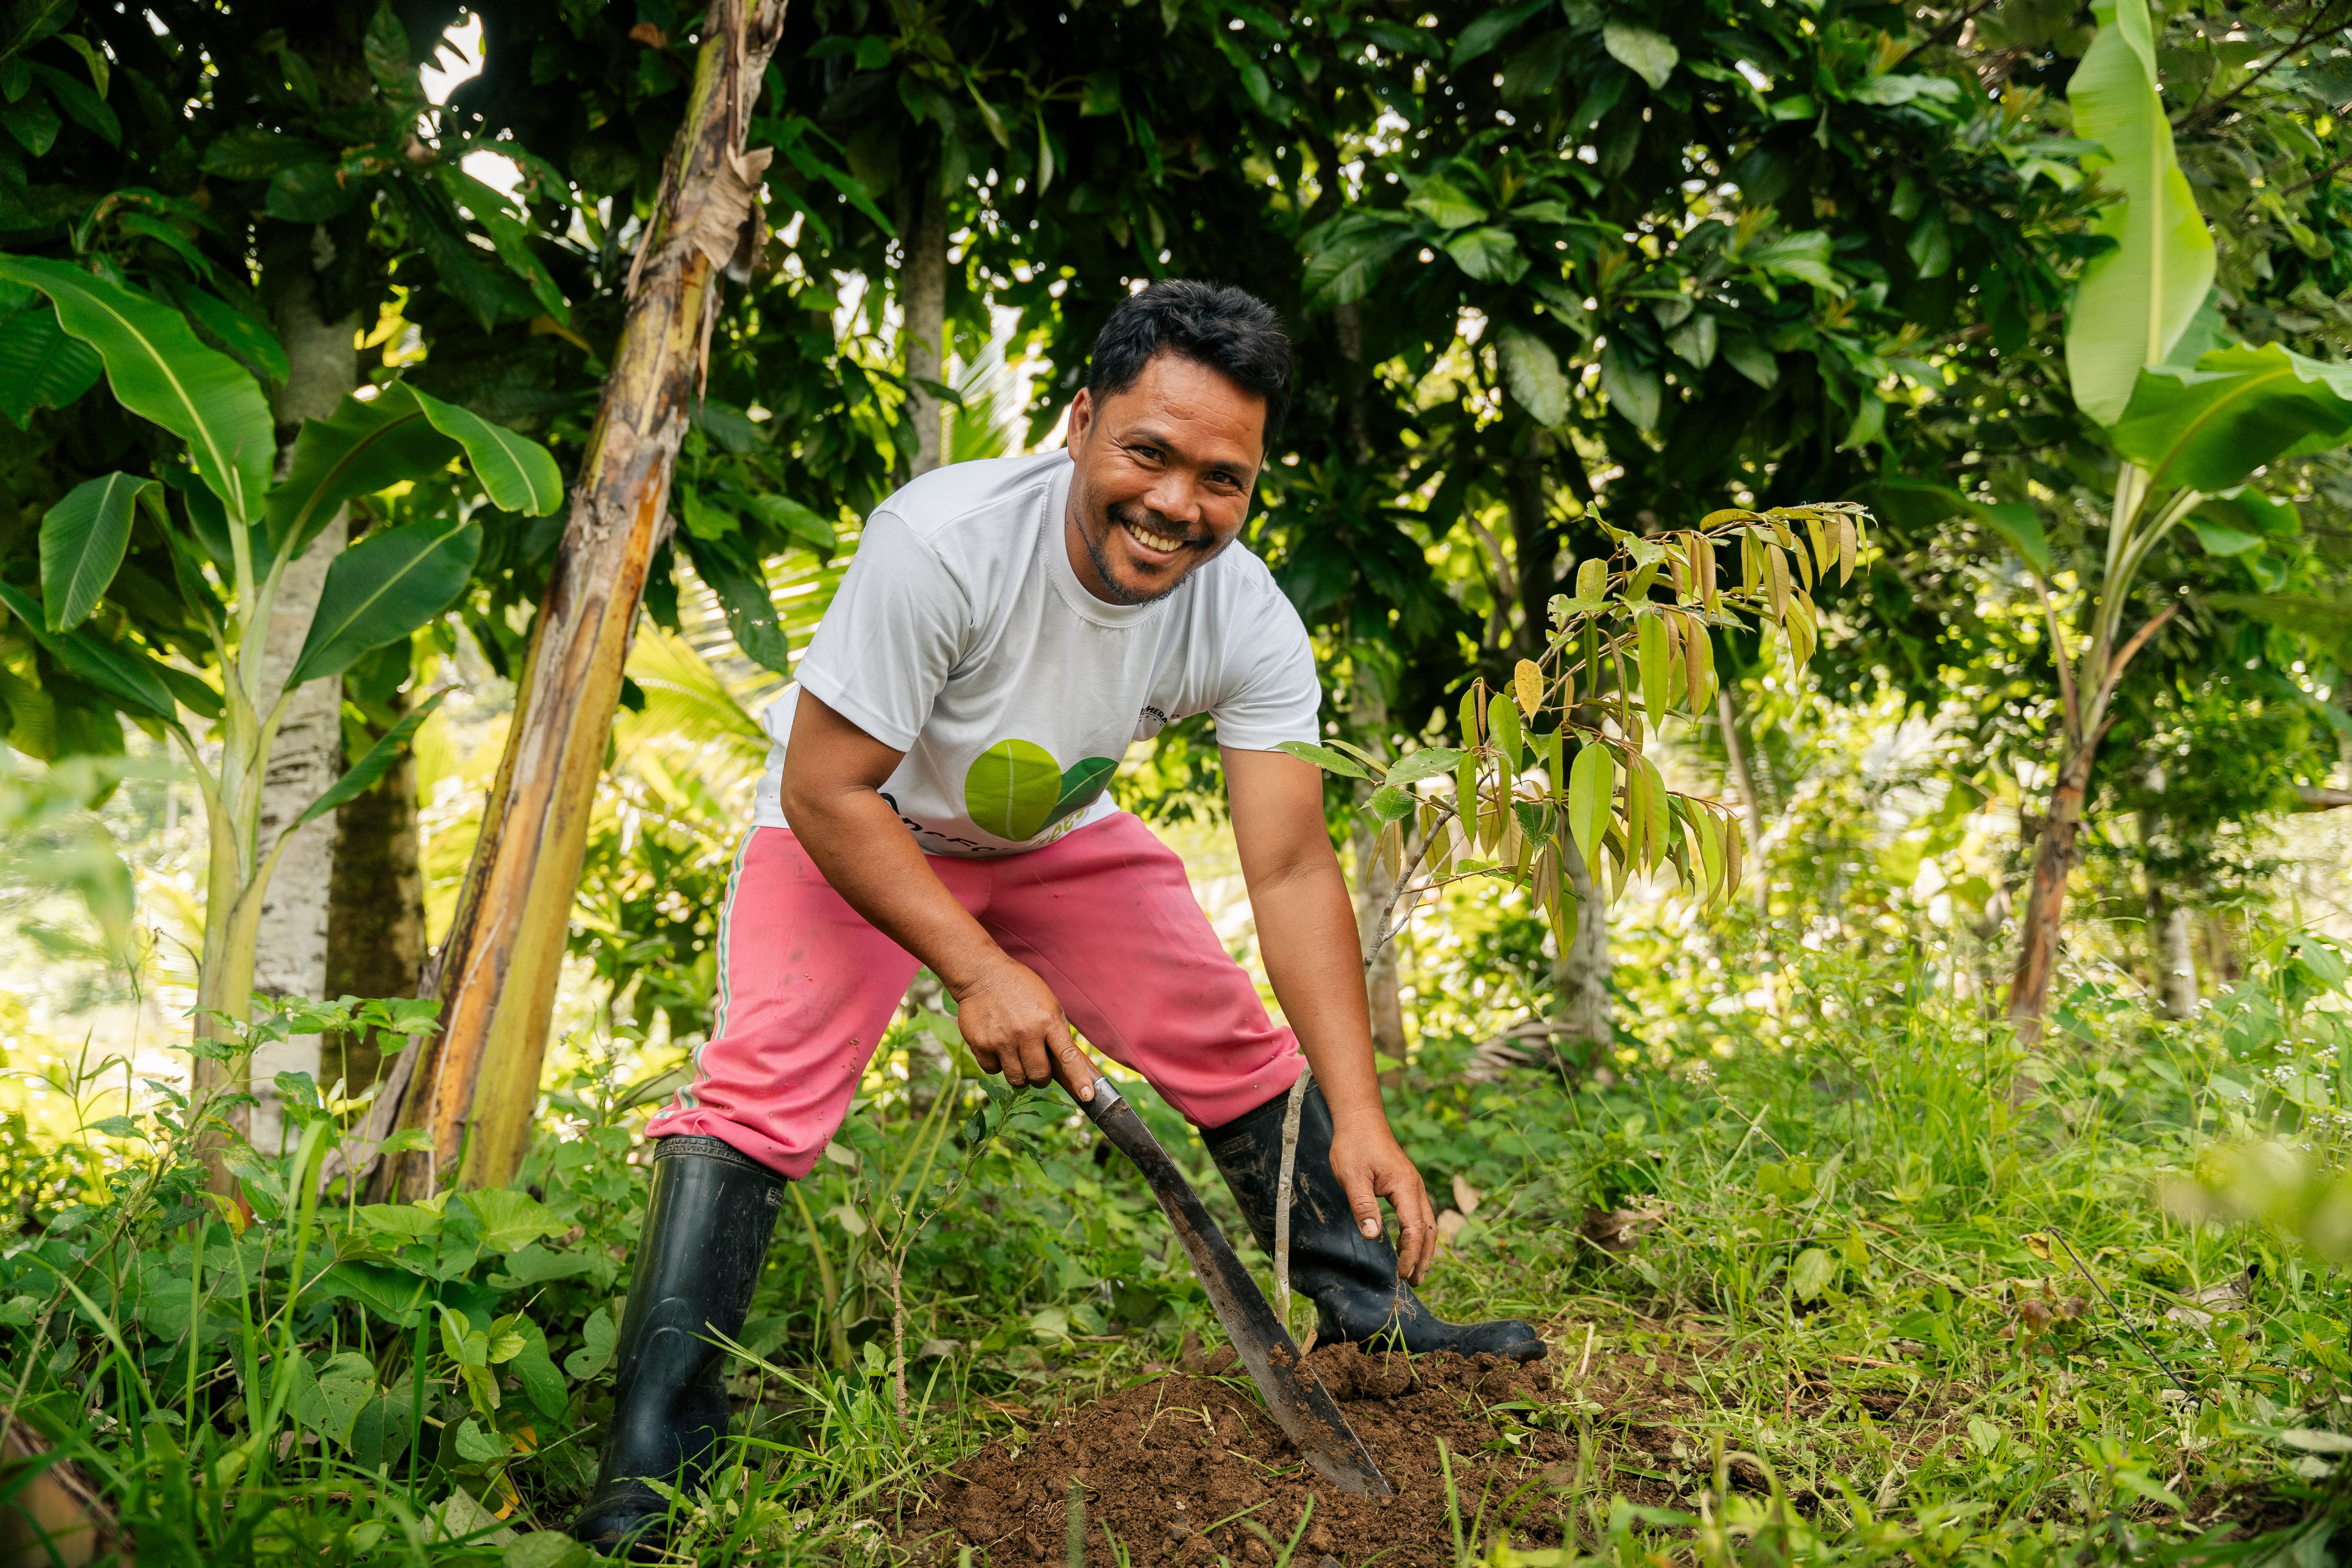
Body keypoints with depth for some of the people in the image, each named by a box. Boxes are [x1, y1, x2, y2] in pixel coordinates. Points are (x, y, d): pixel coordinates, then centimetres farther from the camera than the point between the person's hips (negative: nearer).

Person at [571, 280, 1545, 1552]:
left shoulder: (1251, 625, -25)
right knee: (765, 1080, -21)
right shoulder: (945, 541, -38)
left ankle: (1369, 1319, 18)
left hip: (1054, 836, 4)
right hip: (852, 829, -4)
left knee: (1240, 1049, -2)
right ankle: (652, 1460, -16)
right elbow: (824, 793, -30)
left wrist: (1359, 1116, -31)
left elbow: (1292, 872, -24)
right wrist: (978, 971, -34)